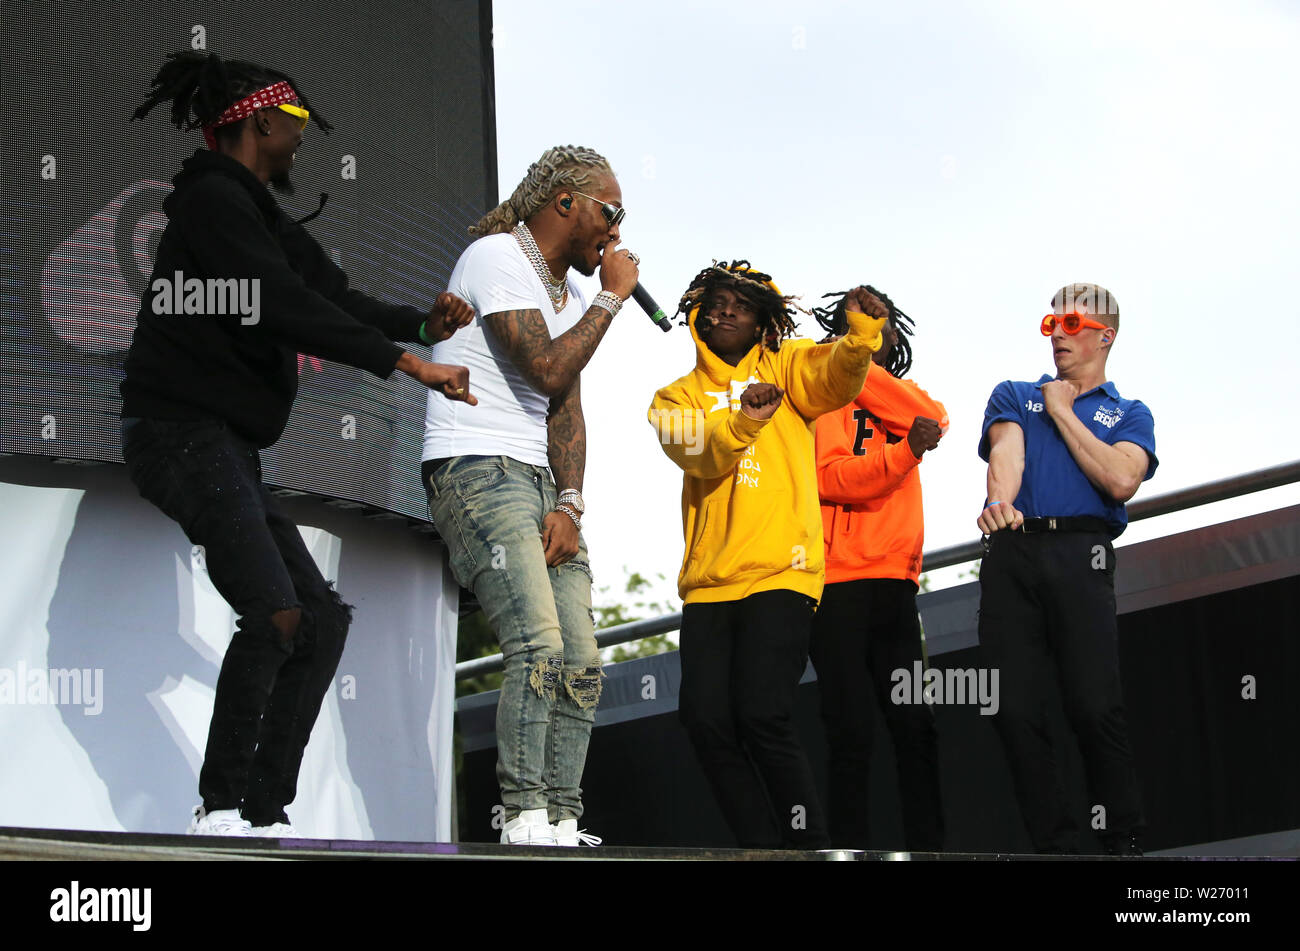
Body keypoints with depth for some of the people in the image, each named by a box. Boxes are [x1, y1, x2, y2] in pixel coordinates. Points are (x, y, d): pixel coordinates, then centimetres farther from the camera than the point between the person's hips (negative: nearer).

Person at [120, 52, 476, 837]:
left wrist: (421, 323, 0)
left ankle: (266, 810, 5)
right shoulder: (215, 200, -9)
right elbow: (288, 308, -20)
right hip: (183, 434, -11)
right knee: (275, 611, -23)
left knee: (323, 618, 6)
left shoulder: (254, 213, 22)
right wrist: (405, 362, -19)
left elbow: (334, 296, 17)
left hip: (228, 447, 11)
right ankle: (221, 805, -15)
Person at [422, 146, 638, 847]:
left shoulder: (568, 292, 21)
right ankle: (524, 820, -23)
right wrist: (612, 296, -6)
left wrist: (568, 505, -3)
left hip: (542, 483, 9)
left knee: (581, 664, -1)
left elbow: (567, 412, 12)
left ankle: (561, 822, -1)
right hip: (477, 473, -9)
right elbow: (547, 371, -17)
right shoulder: (496, 258, -7)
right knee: (538, 645, -23)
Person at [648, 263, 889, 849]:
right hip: (707, 581, 3)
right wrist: (742, 422, -25)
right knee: (706, 720, -7)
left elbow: (836, 378, -8)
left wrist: (860, 333, -29)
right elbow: (700, 452, -5)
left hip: (779, 574, -3)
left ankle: (810, 846, -5)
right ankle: (762, 849, 5)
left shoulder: (783, 366, 14)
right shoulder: (677, 397, 17)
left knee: (761, 717, -17)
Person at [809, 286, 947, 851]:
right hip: (838, 582, -5)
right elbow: (829, 476, -10)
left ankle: (926, 848, 0)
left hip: (895, 583, 5)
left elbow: (936, 421, -3)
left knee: (916, 725, -1)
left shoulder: (900, 398, 22)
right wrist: (905, 453, -22)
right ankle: (851, 850, -8)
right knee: (851, 730, -9)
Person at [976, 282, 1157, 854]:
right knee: (1015, 710, -7)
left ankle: (1125, 842, -4)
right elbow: (1006, 451, 0)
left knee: (1094, 707, -15)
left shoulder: (1129, 415, 19)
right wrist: (1000, 501, -23)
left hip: (1081, 555, -2)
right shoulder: (1014, 396, 23)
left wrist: (1063, 413, 5)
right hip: (1010, 556, 2)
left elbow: (1120, 480, -3)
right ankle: (1054, 844, 0)